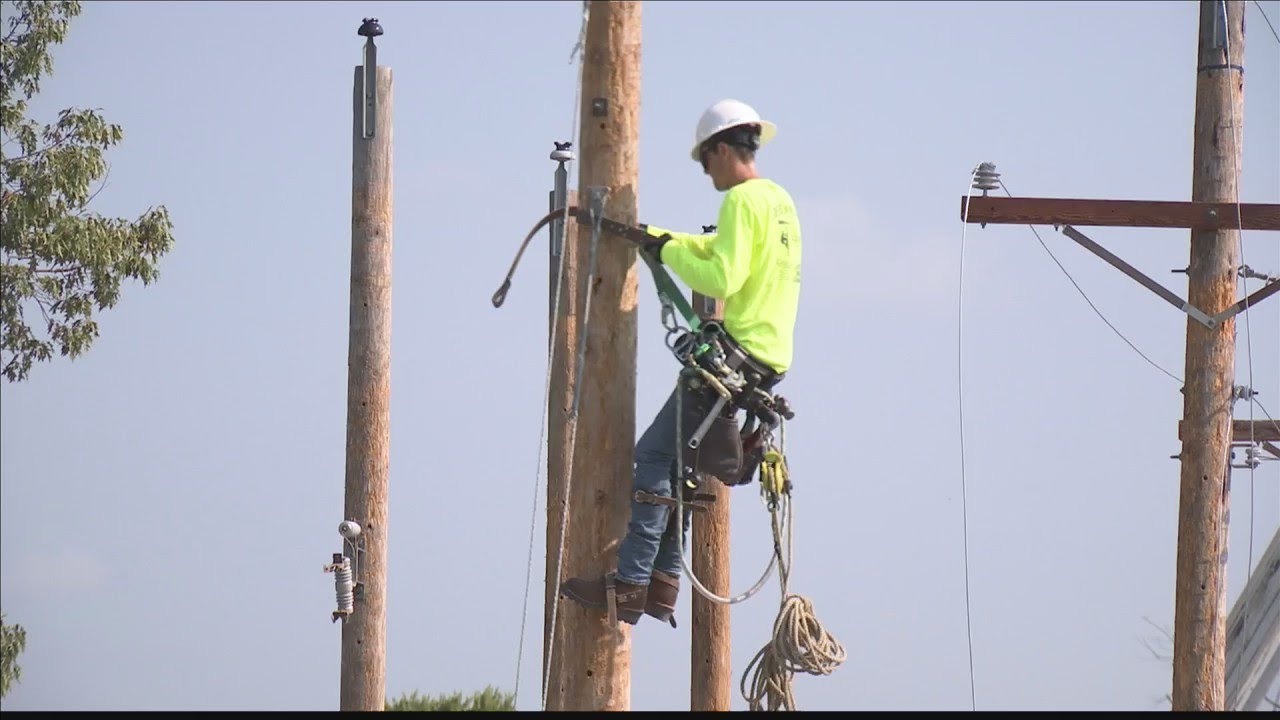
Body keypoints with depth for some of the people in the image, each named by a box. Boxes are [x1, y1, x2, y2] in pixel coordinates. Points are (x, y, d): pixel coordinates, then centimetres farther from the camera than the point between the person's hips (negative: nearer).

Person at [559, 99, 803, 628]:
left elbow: (721, 278, -22)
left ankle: (629, 584, -16)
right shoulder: (779, 200, 19)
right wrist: (656, 238, 34)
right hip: (771, 361, 10)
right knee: (675, 456, 15)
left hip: (736, 352, -10)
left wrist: (668, 251, -8)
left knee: (655, 456, -10)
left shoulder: (743, 200, -11)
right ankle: (663, 581, 10)